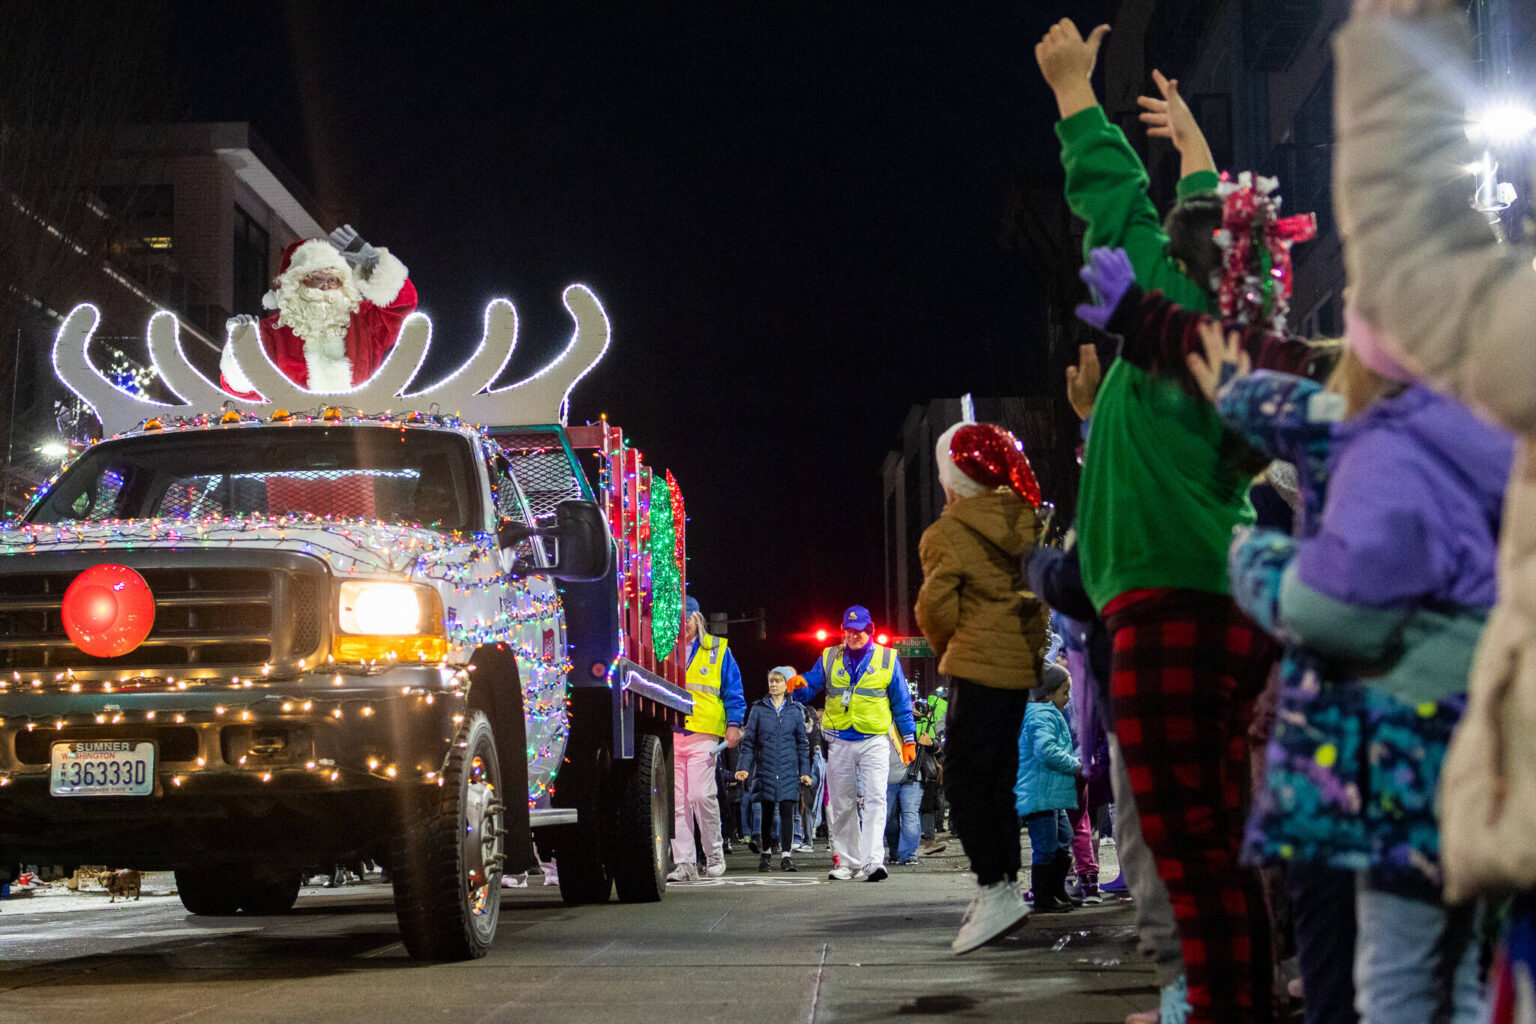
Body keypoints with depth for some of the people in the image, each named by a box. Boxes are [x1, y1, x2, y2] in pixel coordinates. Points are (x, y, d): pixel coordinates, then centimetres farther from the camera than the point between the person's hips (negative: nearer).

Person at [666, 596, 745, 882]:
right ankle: (684, 862, 3)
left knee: (701, 795, -13)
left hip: (703, 735, -3)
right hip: (669, 736, 3)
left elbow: (733, 691, 11)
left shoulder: (717, 650, 10)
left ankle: (714, 851, 6)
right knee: (676, 801, 0)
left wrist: (733, 723, -2)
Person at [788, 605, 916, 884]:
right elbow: (809, 690, 6)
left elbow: (901, 702, 9)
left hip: (874, 741, -2)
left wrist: (908, 739, 7)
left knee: (875, 799, -15)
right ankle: (848, 861, 16)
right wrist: (799, 686, -18)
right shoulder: (829, 659, 9)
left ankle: (873, 861, -22)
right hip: (839, 743, 2)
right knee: (842, 805, 6)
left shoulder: (887, 659, 5)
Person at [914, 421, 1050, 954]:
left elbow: (937, 608, -9)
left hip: (979, 665, -8)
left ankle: (995, 889, -16)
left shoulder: (946, 534, -10)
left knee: (964, 777, -7)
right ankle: (1005, 888, 17)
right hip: (1022, 663, 8)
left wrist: (944, 648, 10)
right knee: (997, 777, 14)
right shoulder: (1025, 521, 9)